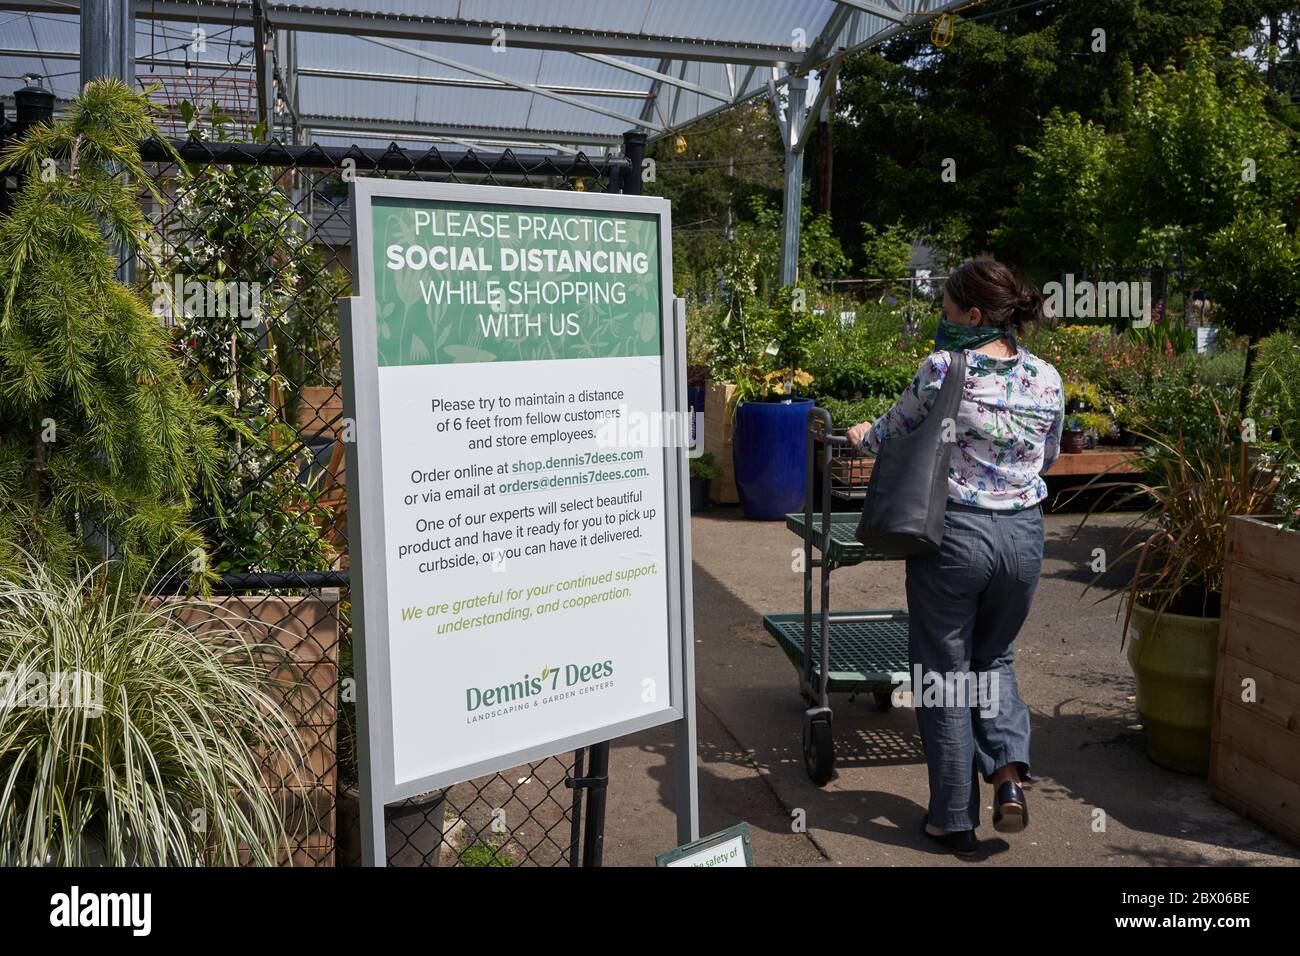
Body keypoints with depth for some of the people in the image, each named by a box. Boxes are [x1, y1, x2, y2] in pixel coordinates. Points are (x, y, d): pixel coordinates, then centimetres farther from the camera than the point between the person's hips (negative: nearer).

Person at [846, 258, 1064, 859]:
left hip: (954, 533, -4)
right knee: (994, 657, 26)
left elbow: (892, 433, 5)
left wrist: (862, 436, 27)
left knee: (944, 671, 9)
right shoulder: (1047, 380, 2)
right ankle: (1009, 775, 8)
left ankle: (955, 820, 18)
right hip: (1024, 535, 4)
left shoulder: (942, 368, -10)